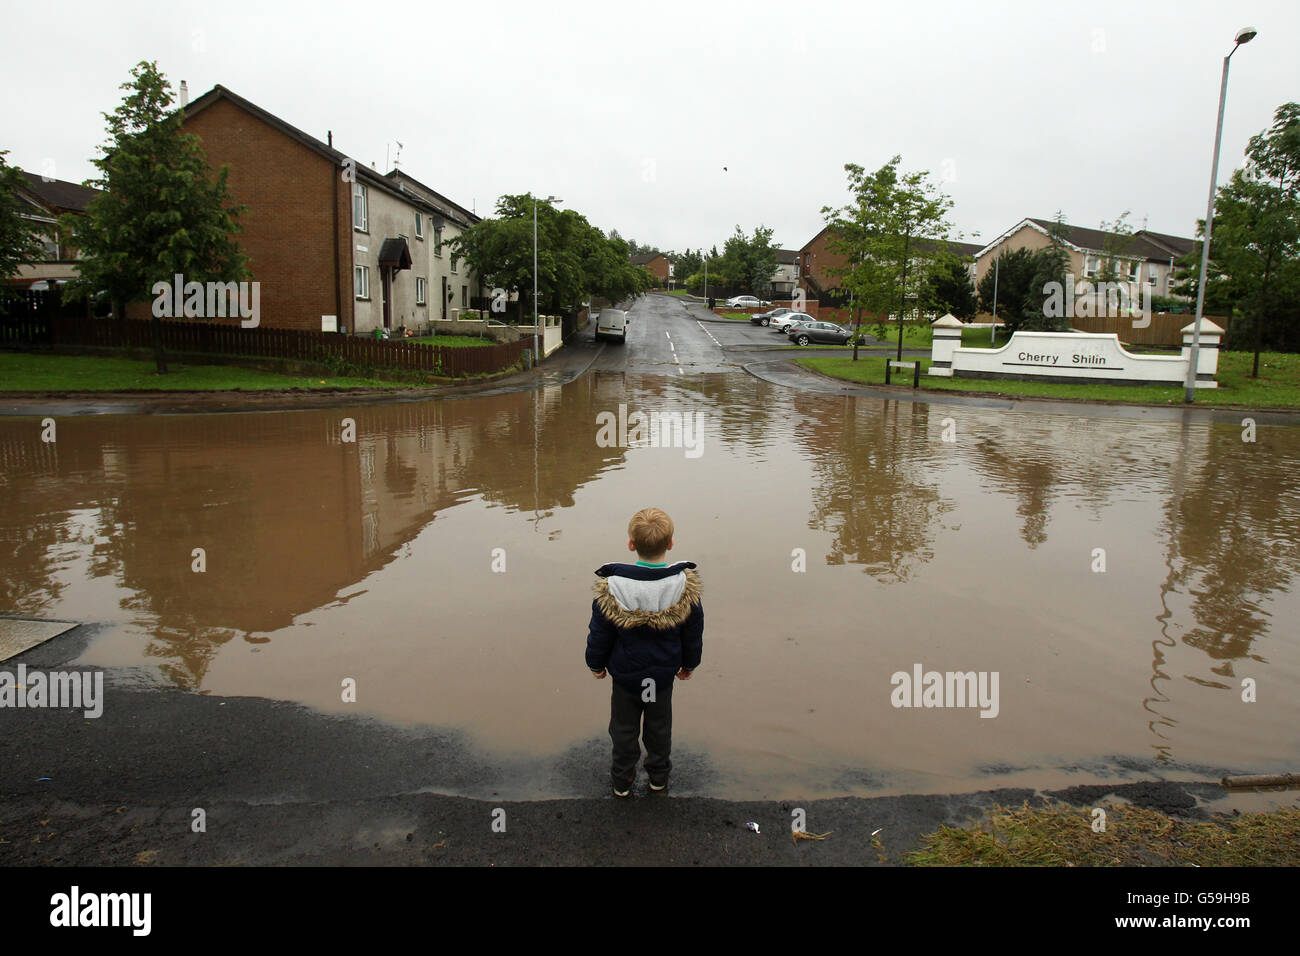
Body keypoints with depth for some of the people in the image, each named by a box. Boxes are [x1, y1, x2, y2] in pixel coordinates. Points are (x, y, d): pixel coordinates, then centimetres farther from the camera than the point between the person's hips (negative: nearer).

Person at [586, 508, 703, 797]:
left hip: (625, 673, -1)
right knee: (659, 725, 23)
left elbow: (599, 635, -10)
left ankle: (622, 781, 36)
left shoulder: (612, 587, -25)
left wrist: (596, 664, 9)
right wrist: (689, 664, 13)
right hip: (664, 672, 1)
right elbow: (693, 634, -5)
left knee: (624, 728, 19)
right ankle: (659, 776, 42)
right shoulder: (685, 586, -21)